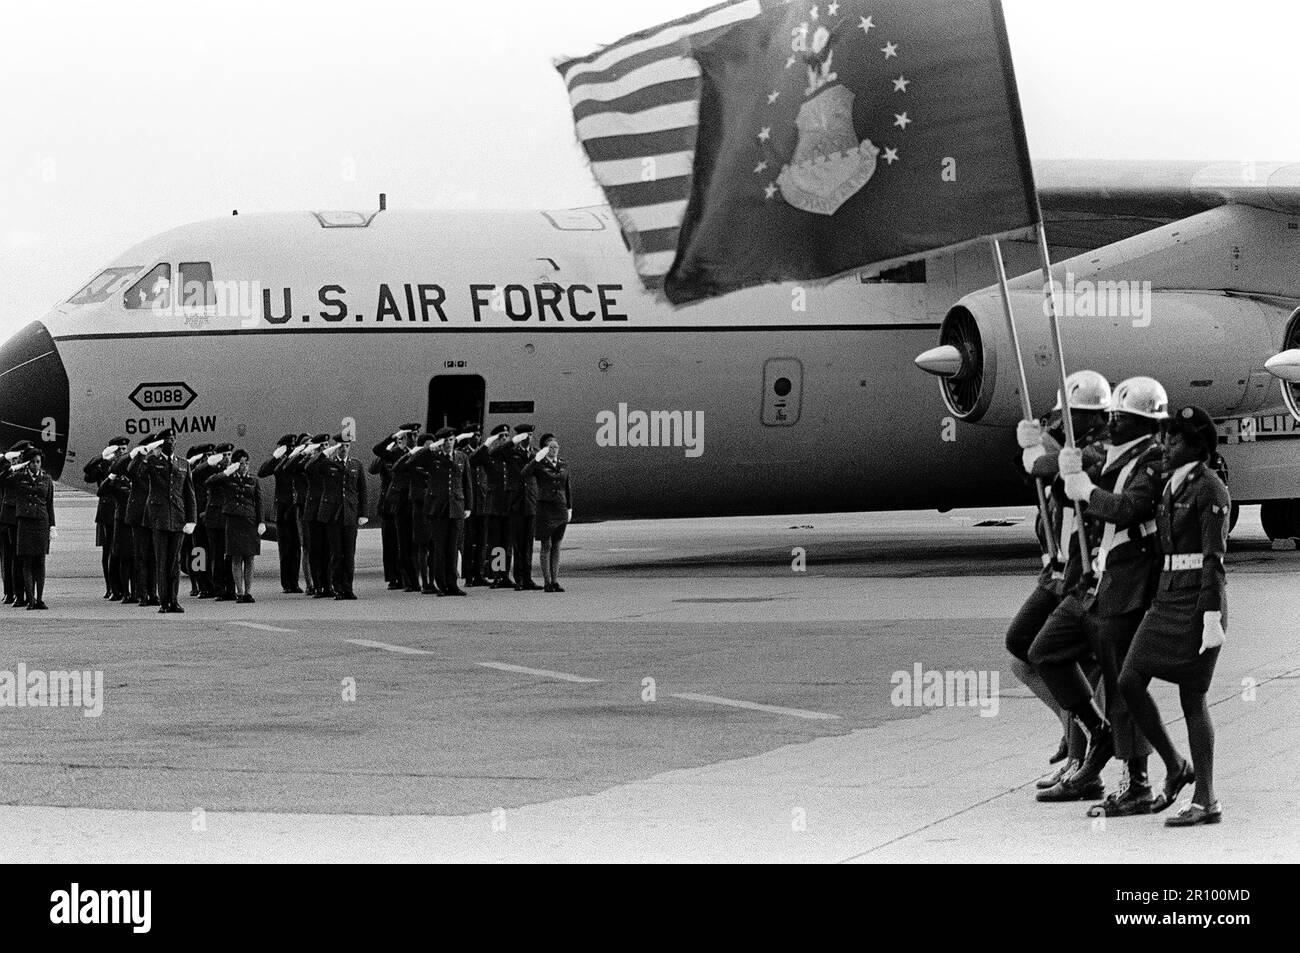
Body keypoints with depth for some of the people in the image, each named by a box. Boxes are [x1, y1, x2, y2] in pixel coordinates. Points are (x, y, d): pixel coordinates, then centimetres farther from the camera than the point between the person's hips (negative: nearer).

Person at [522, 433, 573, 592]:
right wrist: (536, 460, -30)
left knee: (556, 546, 6)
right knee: (546, 545, -3)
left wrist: (570, 508, 15)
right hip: (545, 506, -4)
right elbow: (524, 474, -21)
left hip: (560, 508, 4)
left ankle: (555, 581, 7)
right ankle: (547, 582, -3)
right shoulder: (539, 464, -2)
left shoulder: (563, 465, 12)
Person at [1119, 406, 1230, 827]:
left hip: (1199, 600, -8)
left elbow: (1214, 558, -16)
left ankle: (1206, 801, 1)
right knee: (1130, 681, -2)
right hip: (1167, 598, 8)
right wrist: (1154, 604, 22)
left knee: (1192, 699, -5)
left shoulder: (1210, 490, -11)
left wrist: (1212, 619, -21)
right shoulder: (1172, 486, 15)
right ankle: (1175, 768, 12)